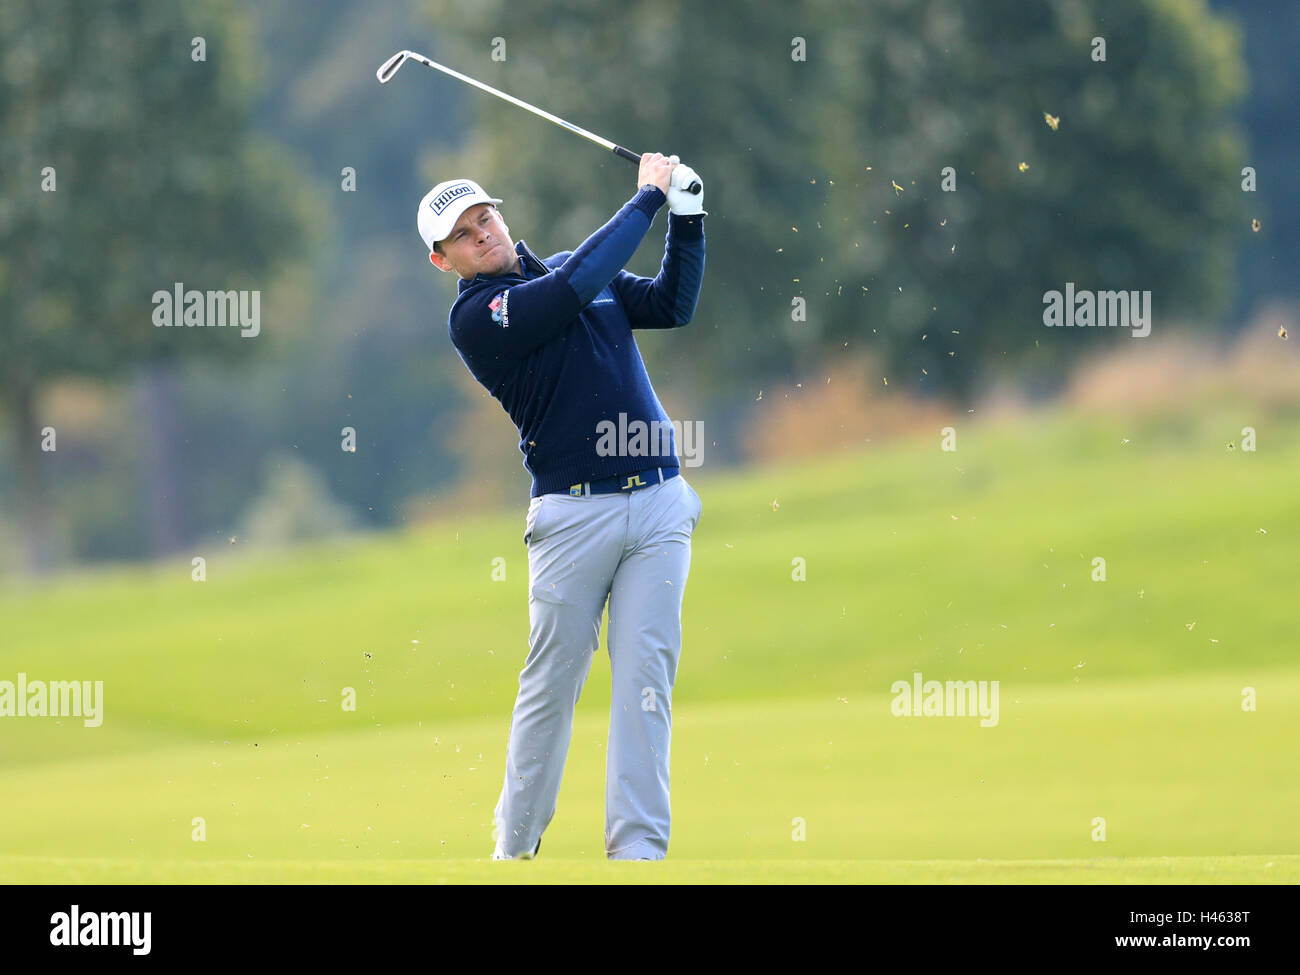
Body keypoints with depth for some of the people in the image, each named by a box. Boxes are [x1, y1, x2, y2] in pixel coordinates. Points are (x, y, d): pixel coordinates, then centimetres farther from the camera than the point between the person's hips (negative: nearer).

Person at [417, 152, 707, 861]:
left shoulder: (573, 268, 17)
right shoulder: (473, 316, -5)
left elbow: (672, 305, 14)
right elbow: (573, 288, -17)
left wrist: (687, 217, 1)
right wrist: (647, 199, -10)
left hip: (659, 507, 4)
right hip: (573, 512, -4)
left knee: (645, 683, -4)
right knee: (551, 683, -1)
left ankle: (638, 850, -6)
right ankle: (514, 847, 11)